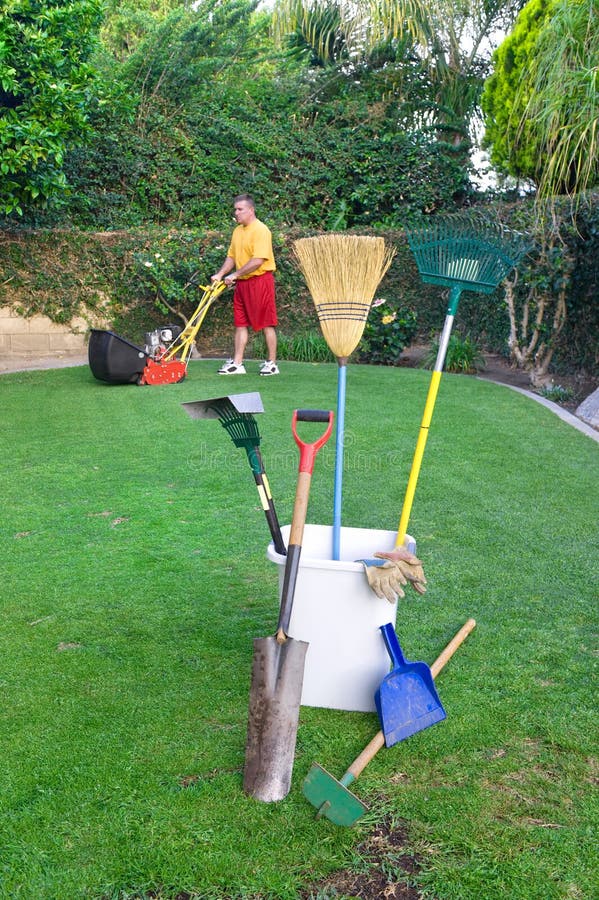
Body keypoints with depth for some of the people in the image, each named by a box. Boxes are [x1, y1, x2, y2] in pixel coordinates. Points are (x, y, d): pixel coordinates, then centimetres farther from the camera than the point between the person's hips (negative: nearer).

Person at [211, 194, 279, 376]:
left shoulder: (260, 230, -13)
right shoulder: (237, 231, 14)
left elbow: (258, 260, -21)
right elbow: (231, 256, 20)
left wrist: (235, 274, -20)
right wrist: (220, 274, 5)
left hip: (260, 280, -8)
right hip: (242, 283, 9)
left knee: (266, 323, -2)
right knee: (241, 323, 8)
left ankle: (272, 364, 5)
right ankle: (237, 364, 12)